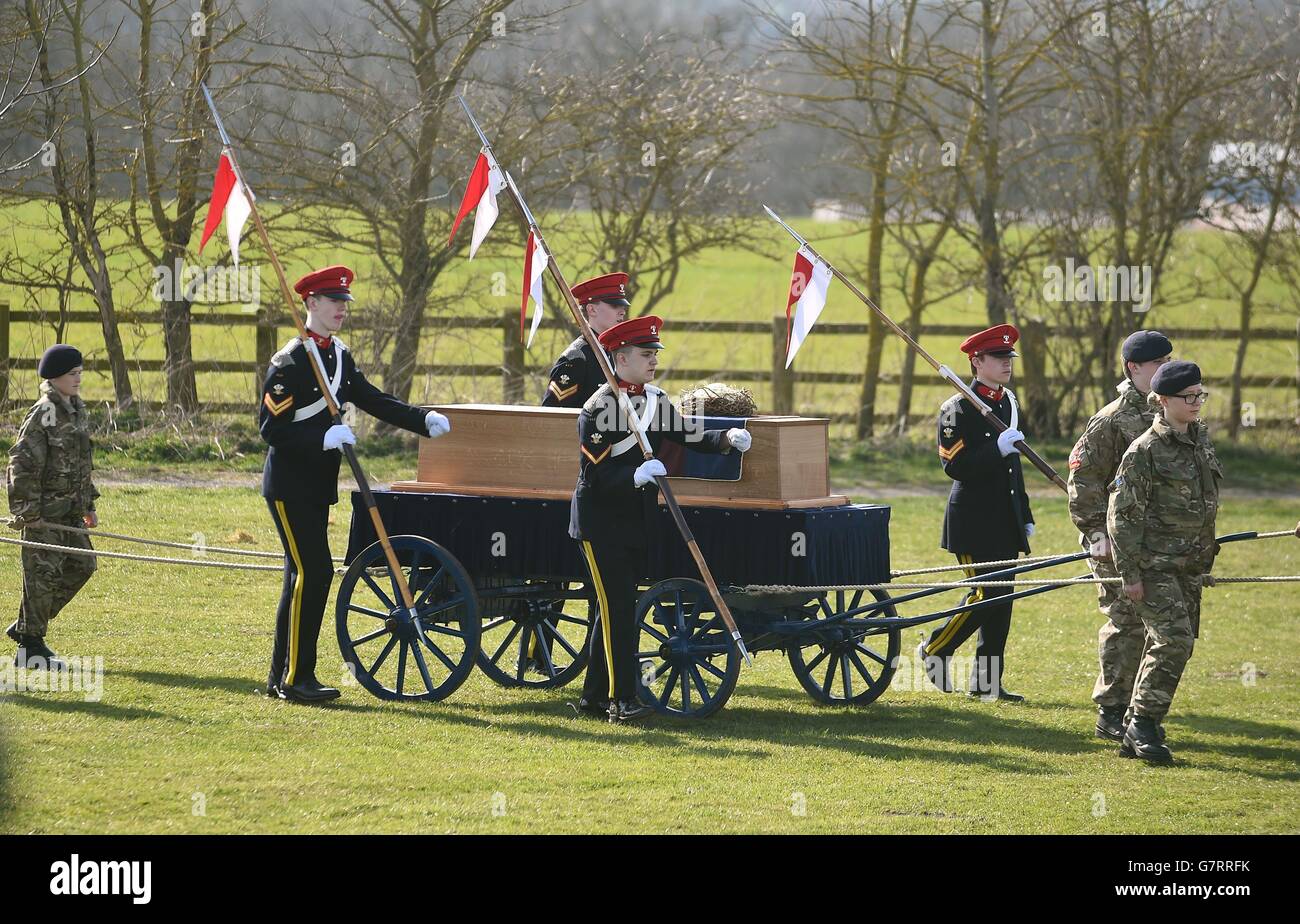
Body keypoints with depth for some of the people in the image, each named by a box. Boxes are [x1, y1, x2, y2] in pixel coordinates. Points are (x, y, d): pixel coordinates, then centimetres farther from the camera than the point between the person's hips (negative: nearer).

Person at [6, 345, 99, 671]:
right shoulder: (44, 414, -15)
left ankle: (24, 628, 19)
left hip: (69, 510, 9)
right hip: (44, 510, -9)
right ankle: (30, 647, 5)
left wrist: (88, 506, 21)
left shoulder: (76, 410, 13)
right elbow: (23, 463, -18)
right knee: (44, 573, -4)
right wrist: (28, 512, -20)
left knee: (81, 565, 9)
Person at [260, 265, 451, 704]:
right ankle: (296, 678, -9)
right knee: (313, 573, -13)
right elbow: (271, 429, -18)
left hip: (316, 485, 9)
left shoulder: (339, 355, 12)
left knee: (303, 577, 11)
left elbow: (373, 400, 15)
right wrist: (324, 438, -29)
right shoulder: (290, 361, -15)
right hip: (289, 485, -9)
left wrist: (424, 419, 2)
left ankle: (281, 676, 17)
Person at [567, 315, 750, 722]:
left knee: (614, 609, 11)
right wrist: (637, 476, -35)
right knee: (618, 608, -11)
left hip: (635, 523, 8)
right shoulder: (598, 409, -15)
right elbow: (595, 475, -18)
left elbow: (691, 436, 9)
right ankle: (622, 700, -10)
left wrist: (728, 438, -9)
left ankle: (594, 696, 18)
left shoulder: (657, 401, 8)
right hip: (600, 523, -7)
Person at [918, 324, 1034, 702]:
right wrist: (998, 449, -25)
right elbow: (954, 466, -17)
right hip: (974, 519, -8)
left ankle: (986, 682, 11)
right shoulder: (957, 409, -11)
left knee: (1001, 599, 6)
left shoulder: (1009, 402, 13)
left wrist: (1025, 517, 19)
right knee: (988, 596, -11)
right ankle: (935, 650, 9)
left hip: (1005, 521, 8)